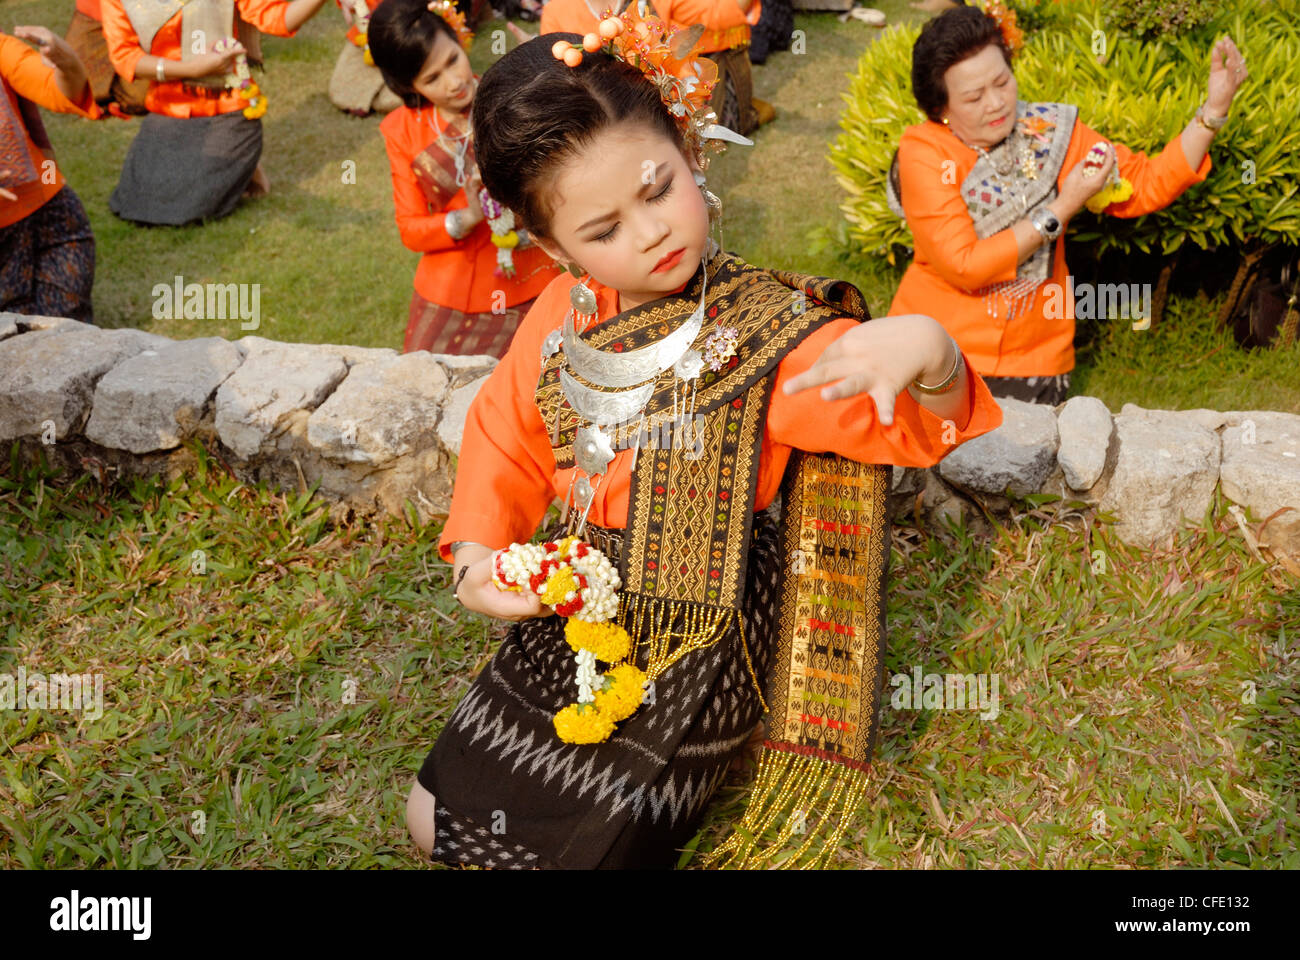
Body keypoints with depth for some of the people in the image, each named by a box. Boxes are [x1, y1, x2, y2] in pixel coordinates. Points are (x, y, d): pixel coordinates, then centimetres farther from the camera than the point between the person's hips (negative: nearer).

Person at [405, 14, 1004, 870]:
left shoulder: (768, 331, -18)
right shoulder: (564, 317, -5)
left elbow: (911, 420, -25)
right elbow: (506, 432, 8)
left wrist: (926, 353, -48)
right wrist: (477, 553, -5)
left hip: (694, 647, -5)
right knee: (435, 821, 19)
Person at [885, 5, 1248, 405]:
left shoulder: (1050, 130, 0)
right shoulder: (923, 153, -13)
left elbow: (1146, 185, 4)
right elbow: (963, 266, -20)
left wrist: (1213, 111, -6)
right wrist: (1062, 208, -17)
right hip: (938, 356, -3)